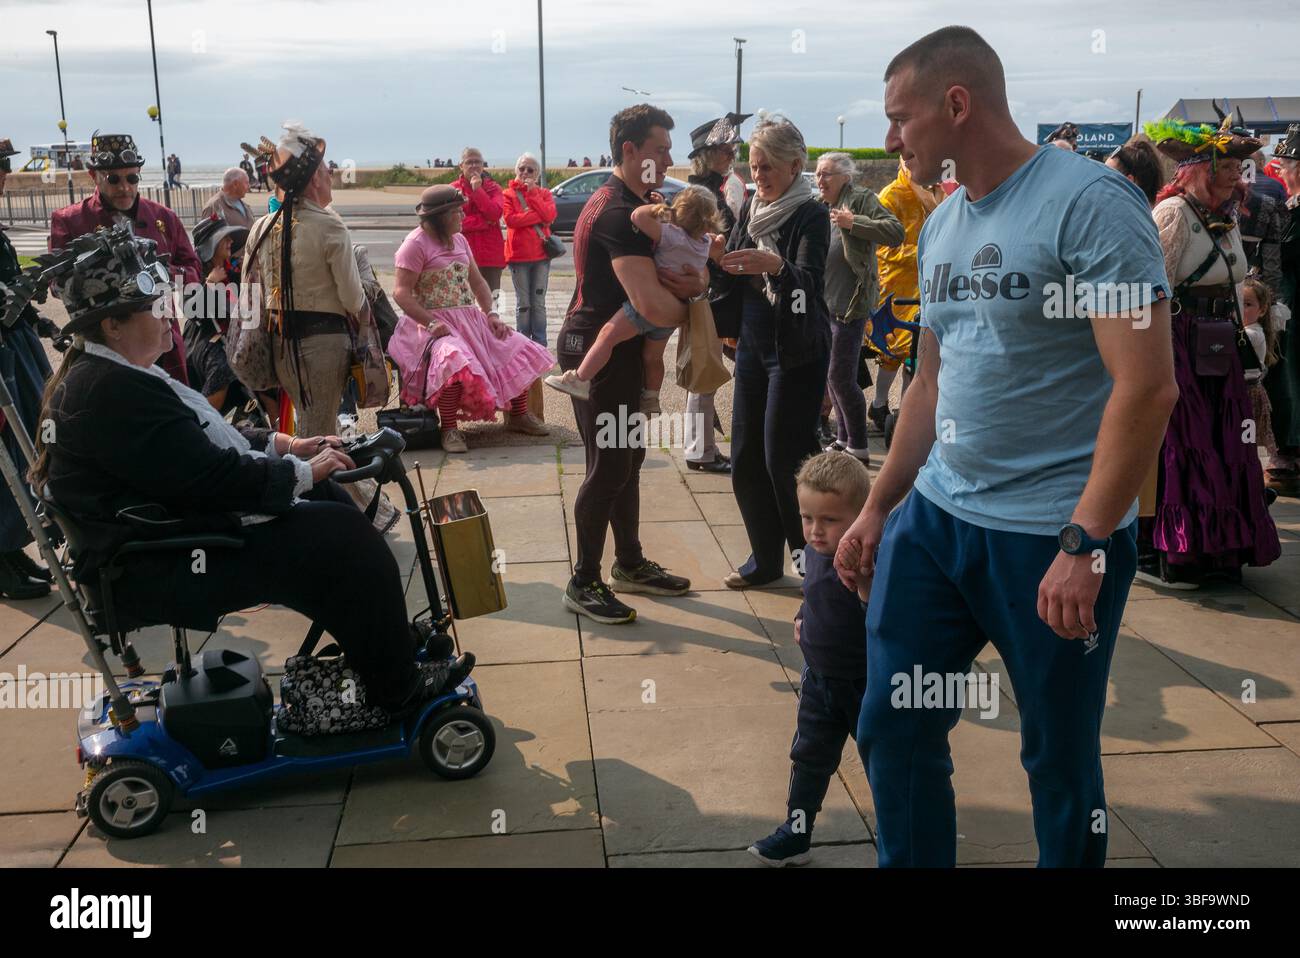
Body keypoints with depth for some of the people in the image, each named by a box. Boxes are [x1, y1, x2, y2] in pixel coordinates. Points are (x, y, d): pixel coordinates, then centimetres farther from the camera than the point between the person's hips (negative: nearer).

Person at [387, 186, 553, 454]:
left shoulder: (459, 240, 14)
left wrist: (491, 314, 3)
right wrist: (430, 323, -25)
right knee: (456, 361, -37)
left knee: (519, 349, 0)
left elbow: (477, 282, 19)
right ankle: (449, 429, -23)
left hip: (470, 318, 8)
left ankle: (518, 415, 15)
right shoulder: (416, 243, -10)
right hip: (436, 323, -8)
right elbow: (401, 292, -16)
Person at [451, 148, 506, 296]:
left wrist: (477, 190, -12)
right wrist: (484, 221, -11)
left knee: (490, 298, 3)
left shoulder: (493, 188, 8)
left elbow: (495, 214, -10)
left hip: (490, 253, 1)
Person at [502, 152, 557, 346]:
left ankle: (540, 345, 11)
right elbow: (511, 219, -15)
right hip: (518, 255, -2)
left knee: (539, 303, 6)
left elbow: (549, 215, -11)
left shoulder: (544, 193, 8)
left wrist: (532, 192, -10)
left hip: (541, 254, 2)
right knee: (523, 303, 4)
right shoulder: (509, 194, 2)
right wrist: (539, 217, -14)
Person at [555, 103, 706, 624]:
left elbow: (692, 261, 11)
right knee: (608, 466, -4)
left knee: (627, 458, 16)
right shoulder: (618, 213, -22)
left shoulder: (637, 204, 13)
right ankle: (583, 583, 7)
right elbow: (651, 303, -31)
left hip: (619, 347, 10)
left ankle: (629, 563, 29)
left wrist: (697, 280, -13)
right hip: (596, 347, -10)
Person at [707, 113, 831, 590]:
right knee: (746, 459, 8)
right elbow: (732, 285, 8)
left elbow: (810, 282, -23)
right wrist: (718, 260, -13)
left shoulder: (811, 215, -10)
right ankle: (765, 558, 22)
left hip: (797, 352, -7)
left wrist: (775, 265, -43)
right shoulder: (749, 209, 9)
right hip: (753, 345, 7)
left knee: (784, 460, -7)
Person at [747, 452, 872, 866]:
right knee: (808, 756, 15)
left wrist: (866, 586, -50)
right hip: (819, 677, 6)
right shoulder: (814, 551, -4)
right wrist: (802, 617, 4)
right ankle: (796, 834, 28)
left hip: (866, 684, -6)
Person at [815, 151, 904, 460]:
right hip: (825, 304, 9)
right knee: (831, 376, 14)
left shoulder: (861, 199, -8)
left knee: (841, 378, -9)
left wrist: (853, 223, -25)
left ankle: (858, 448, 2)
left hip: (849, 305, -9)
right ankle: (843, 439, 25)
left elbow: (896, 232, -19)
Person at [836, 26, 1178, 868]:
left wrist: (1084, 545, -21)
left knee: (1060, 761, 10)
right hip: (932, 517, 7)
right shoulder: (941, 223, 11)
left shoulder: (1090, 200, -12)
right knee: (893, 733, 10)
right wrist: (877, 509, 17)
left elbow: (1147, 386, -18)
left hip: (1052, 536, -7)